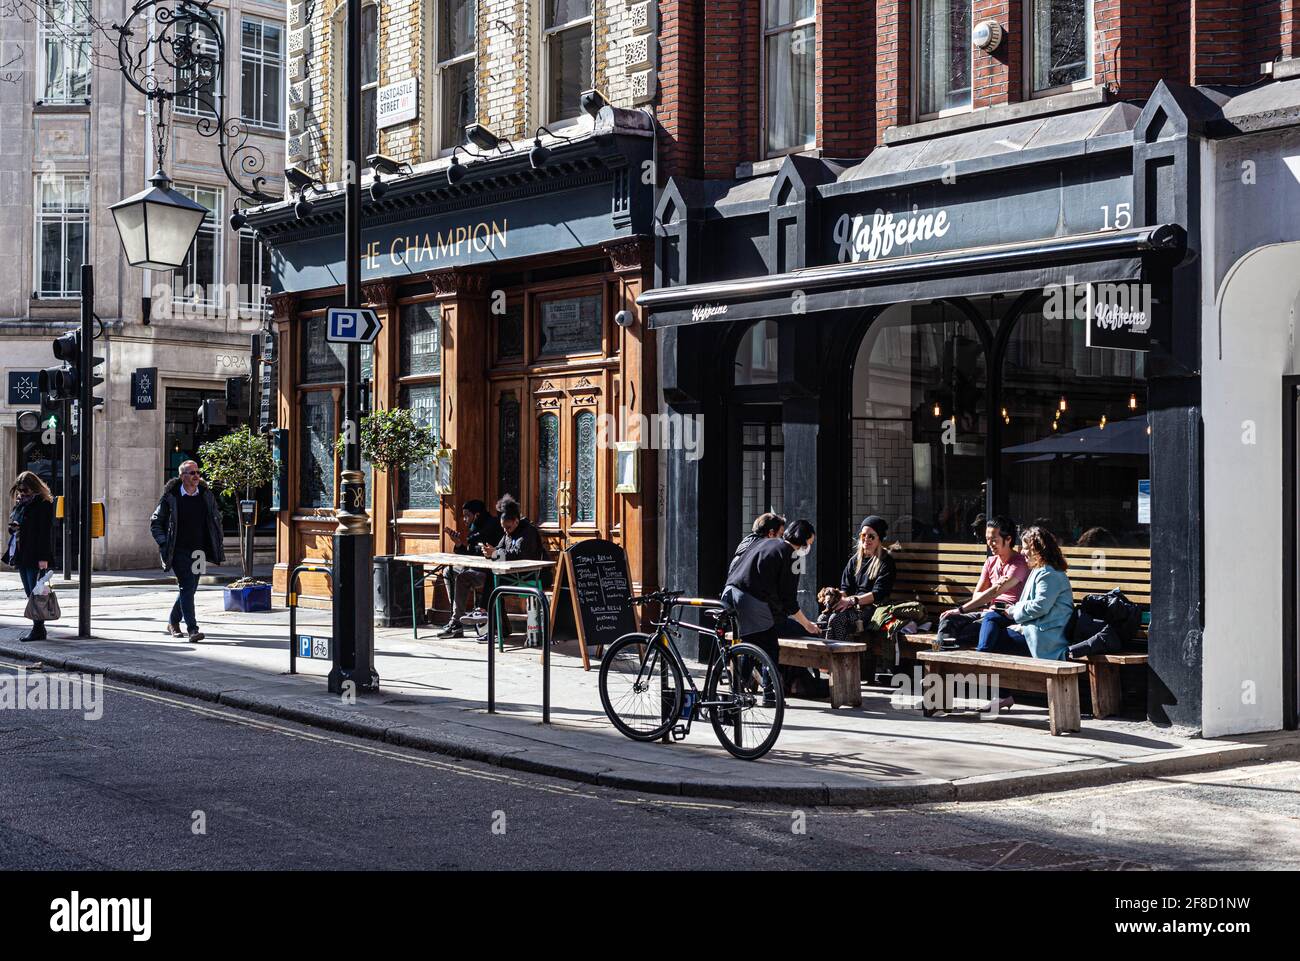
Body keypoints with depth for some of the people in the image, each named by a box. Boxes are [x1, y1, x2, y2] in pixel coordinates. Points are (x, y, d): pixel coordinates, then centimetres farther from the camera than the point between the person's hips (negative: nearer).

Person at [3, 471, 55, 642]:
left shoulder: (44, 505, -9)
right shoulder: (19, 504, 16)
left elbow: (46, 532, -14)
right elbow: (13, 526, 27)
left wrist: (43, 557, -19)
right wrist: (13, 527, 1)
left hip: (36, 557, -8)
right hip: (21, 556, 8)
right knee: (30, 594, 8)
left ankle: (38, 629, -3)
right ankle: (38, 629, 12)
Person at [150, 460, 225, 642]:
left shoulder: (207, 495, 6)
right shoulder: (170, 497, -5)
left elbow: (216, 519, 19)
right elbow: (155, 523, 3)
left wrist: (218, 543, 10)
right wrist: (164, 544, -7)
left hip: (199, 551, 5)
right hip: (179, 551, -5)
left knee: (188, 588, 12)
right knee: (187, 587, -13)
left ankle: (173, 622, 32)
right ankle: (192, 629, -15)